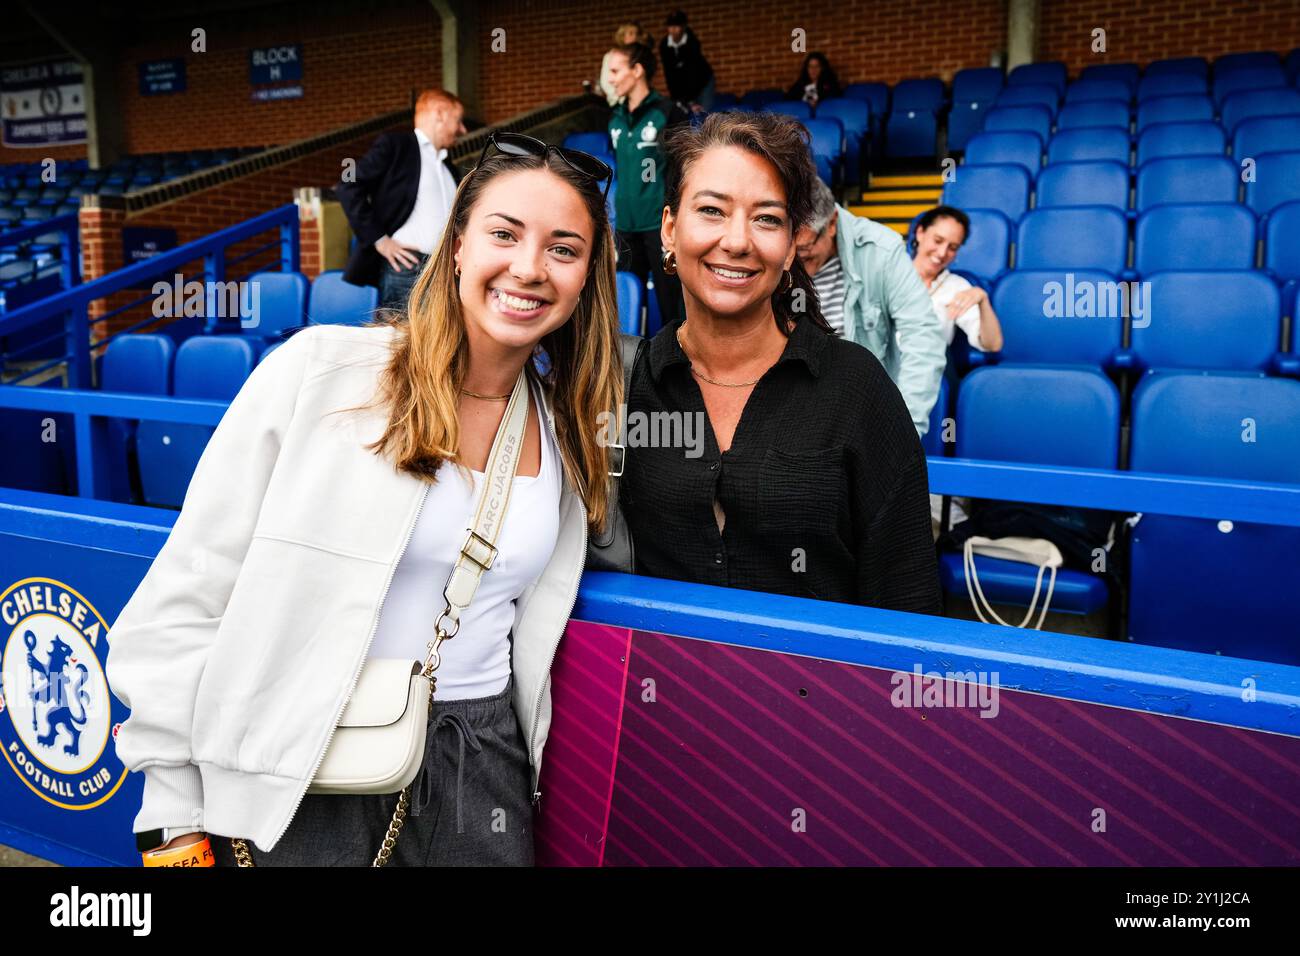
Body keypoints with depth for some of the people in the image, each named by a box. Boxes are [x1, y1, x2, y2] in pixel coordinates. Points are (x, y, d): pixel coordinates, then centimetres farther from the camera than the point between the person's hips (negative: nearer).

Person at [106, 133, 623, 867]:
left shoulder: (566, 429, 1)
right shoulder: (318, 371, -12)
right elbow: (189, 594, -9)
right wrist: (176, 815, -7)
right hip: (294, 773, -3)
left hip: (477, 763, 4)